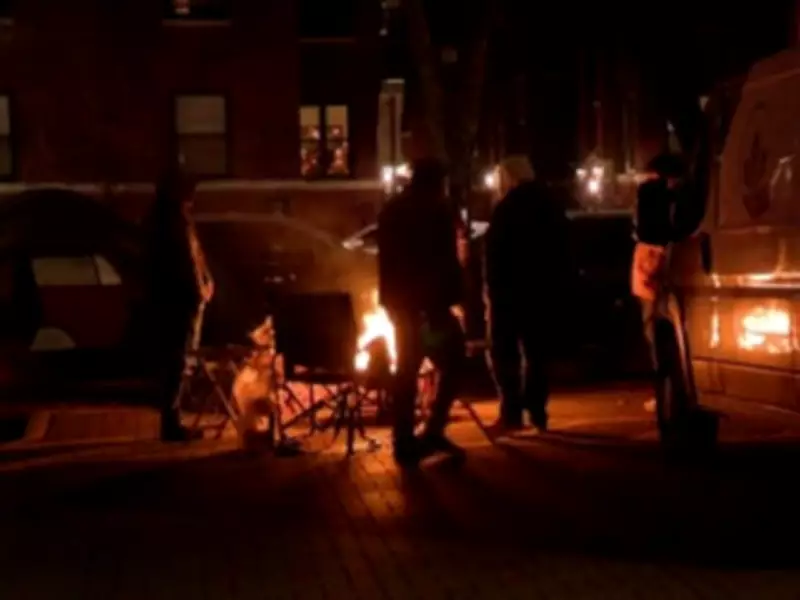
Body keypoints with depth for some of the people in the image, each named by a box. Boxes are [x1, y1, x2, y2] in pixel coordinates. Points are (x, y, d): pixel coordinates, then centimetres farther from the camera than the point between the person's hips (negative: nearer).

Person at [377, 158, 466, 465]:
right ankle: (433, 432, -6)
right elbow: (446, 262, -13)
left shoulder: (390, 211, 13)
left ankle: (405, 442, 9)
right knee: (452, 361, 2)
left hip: (400, 301, 7)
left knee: (407, 369, 10)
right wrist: (451, 298, -9)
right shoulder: (436, 210, -9)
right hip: (429, 301, -7)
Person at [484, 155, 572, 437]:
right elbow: (564, 251, 13)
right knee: (537, 352, 14)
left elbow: (495, 255, -13)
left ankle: (512, 413, -9)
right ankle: (537, 412, 13)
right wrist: (559, 286, 16)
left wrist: (491, 289, -8)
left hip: (511, 290, -6)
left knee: (503, 352, -1)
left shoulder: (506, 209, -10)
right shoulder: (552, 206, 11)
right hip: (545, 290, 6)